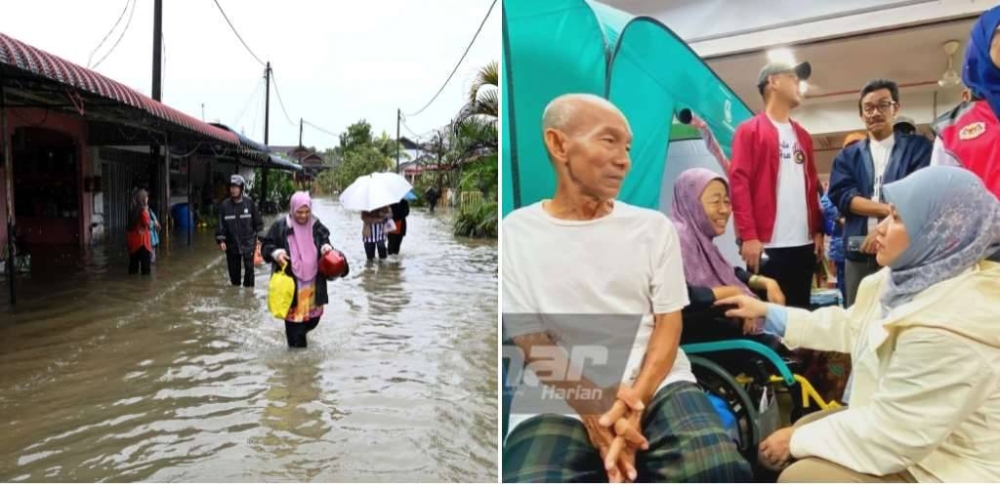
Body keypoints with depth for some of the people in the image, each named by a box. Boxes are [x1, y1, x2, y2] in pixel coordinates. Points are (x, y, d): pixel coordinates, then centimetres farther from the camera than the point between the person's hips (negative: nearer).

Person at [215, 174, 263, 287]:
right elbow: (220, 224, 1)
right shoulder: (224, 205, -2)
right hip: (232, 244, 2)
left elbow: (257, 221, 3)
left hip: (248, 243, -2)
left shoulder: (249, 203, -4)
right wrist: (221, 240, -6)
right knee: (234, 270, 11)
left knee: (249, 268, -5)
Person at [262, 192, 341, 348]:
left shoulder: (316, 225, 1)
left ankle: (302, 331, 44)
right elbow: (266, 246, 0)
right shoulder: (280, 226, -8)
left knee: (314, 312, 14)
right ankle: (297, 344, 14)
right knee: (294, 312, 1)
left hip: (313, 280, 4)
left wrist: (326, 248, -9)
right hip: (291, 281, -4)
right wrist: (276, 253, -20)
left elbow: (325, 241, 14)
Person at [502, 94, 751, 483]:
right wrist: (594, 408, -18)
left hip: (657, 385, 2)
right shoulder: (514, 234, 5)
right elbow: (533, 343, -1)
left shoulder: (654, 227, 12)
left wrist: (635, 402, -12)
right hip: (557, 402, -1)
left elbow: (668, 324, 7)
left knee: (719, 468, -28)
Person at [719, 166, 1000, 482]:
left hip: (943, 471, -9)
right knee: (804, 427, 13)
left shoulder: (948, 329, -33)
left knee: (801, 476, -11)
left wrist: (798, 439, -16)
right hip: (912, 435, 9)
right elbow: (849, 327, 12)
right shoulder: (912, 280, -2)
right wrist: (767, 312, 13)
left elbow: (890, 432, -29)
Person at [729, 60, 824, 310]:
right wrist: (748, 235, -16)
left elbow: (812, 185, 20)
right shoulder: (749, 130, 0)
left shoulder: (802, 135, 20)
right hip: (767, 244, -6)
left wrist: (818, 230, 11)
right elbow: (739, 182, -9)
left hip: (804, 243, 7)